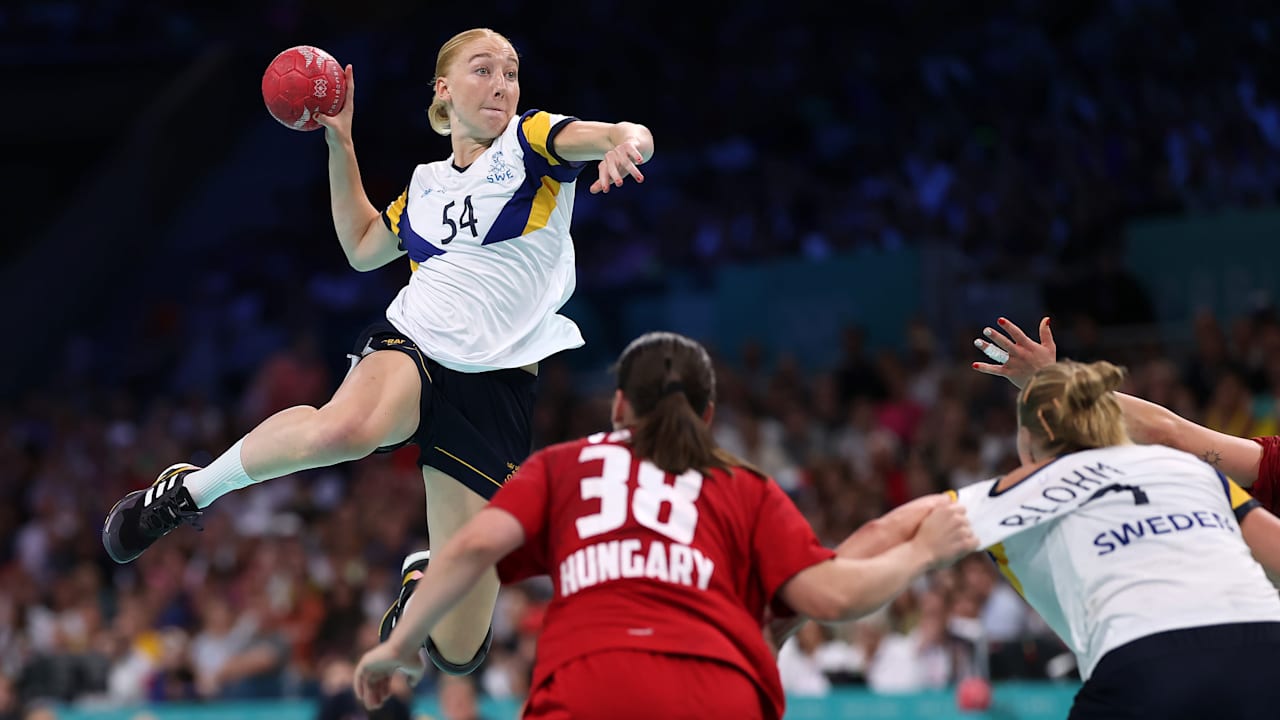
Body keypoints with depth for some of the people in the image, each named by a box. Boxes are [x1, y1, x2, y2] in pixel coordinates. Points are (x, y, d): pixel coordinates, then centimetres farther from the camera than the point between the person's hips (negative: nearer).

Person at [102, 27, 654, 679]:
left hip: (497, 387, -2)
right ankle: (189, 490, -18)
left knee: (457, 651, -3)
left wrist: (625, 144, -38)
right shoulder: (426, 185, 16)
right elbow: (362, 247, 33)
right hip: (411, 346, 2)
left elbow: (631, 136, -13)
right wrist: (339, 143, 24)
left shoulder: (530, 140, 4)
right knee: (344, 428, -42)